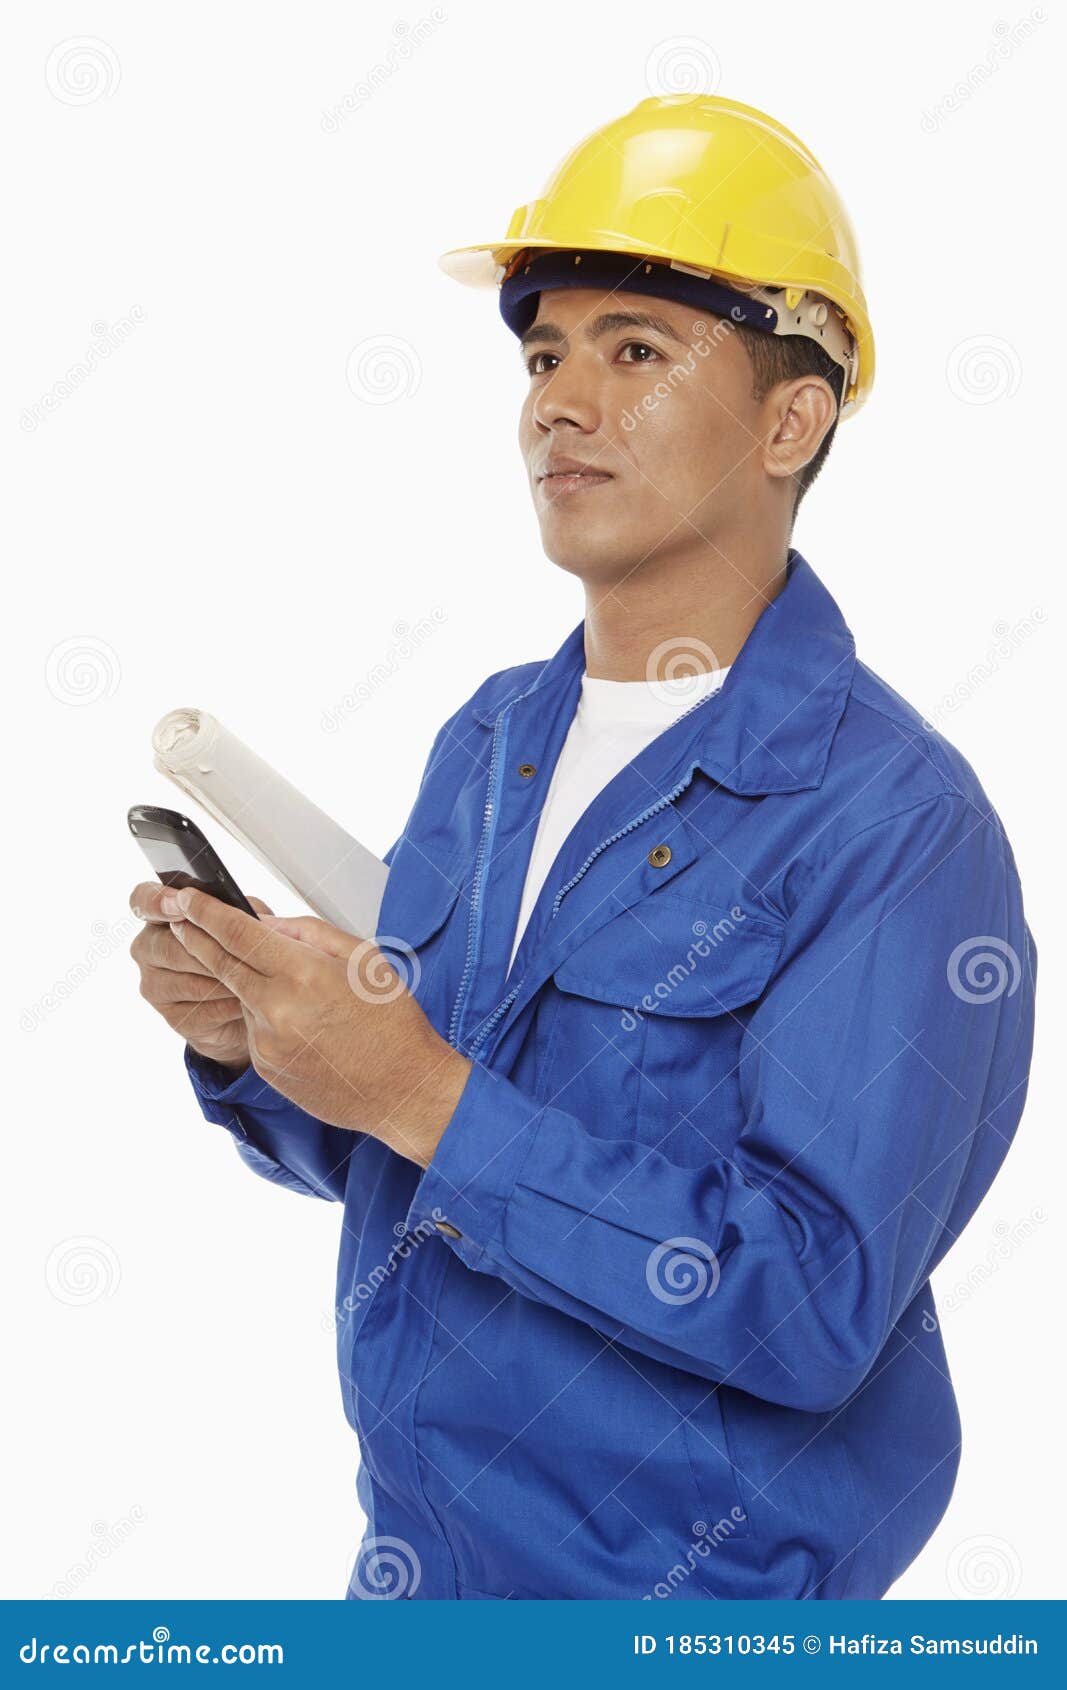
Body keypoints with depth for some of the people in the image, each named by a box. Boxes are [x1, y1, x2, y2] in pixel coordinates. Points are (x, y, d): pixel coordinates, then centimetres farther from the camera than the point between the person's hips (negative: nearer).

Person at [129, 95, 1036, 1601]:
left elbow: (814, 1306, -26)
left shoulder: (899, 824, -20)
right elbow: (370, 1157, 8)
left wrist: (422, 1093, -29)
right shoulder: (485, 743, 2)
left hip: (696, 1595, -6)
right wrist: (250, 1043, -13)